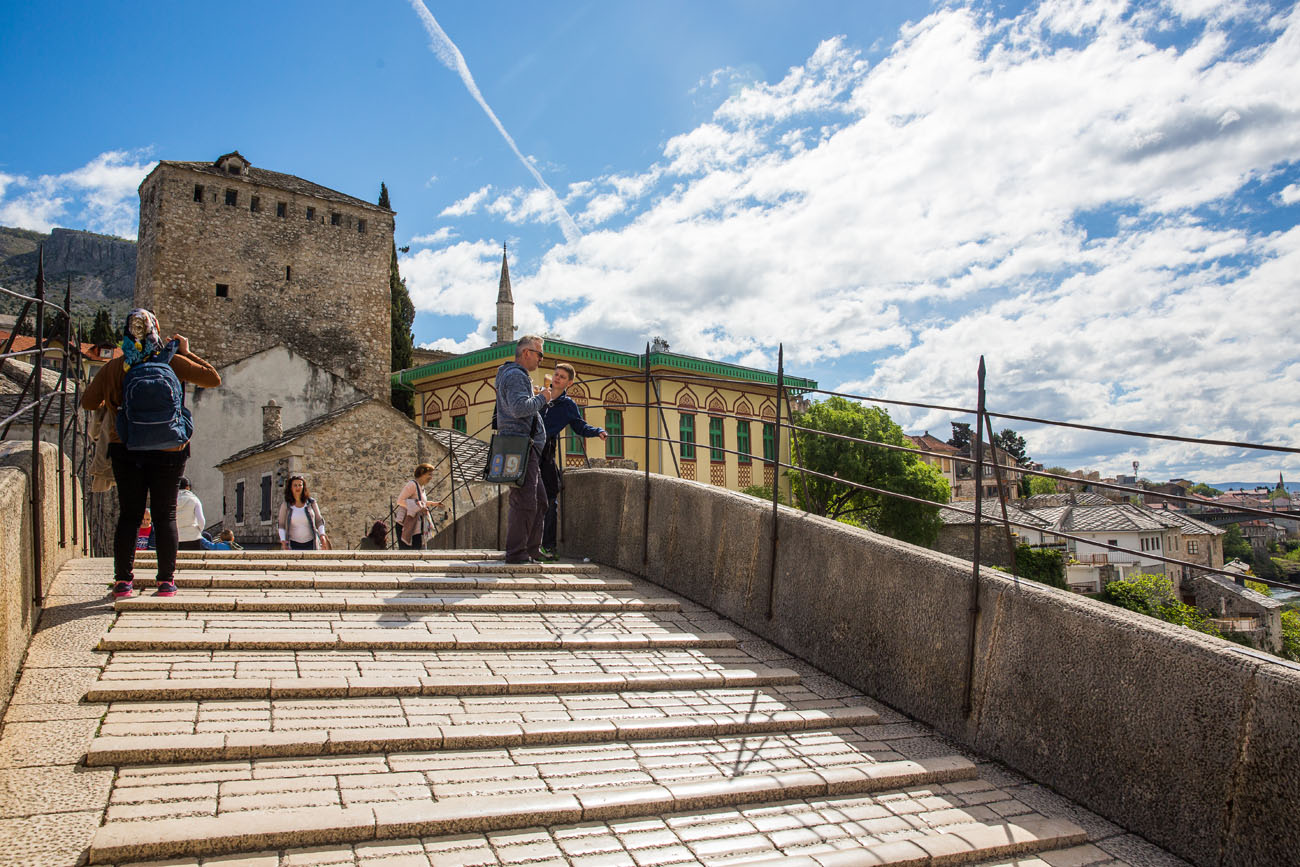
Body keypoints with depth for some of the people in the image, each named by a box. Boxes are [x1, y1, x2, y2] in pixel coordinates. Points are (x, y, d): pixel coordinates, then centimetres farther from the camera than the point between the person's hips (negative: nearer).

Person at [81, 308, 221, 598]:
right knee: (165, 515, 6)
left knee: (128, 516, 9)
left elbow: (88, 402, 7)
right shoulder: (172, 361, -4)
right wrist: (186, 352, 8)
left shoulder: (114, 367, 1)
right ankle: (166, 581, 7)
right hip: (168, 452, -1)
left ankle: (123, 581, 10)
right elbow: (213, 379, 1)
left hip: (126, 450, 1)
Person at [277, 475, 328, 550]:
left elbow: (319, 521, 8)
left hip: (310, 544, 1)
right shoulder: (285, 505, 0)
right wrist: (283, 540, -7)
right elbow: (281, 524, 6)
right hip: (294, 544, -1)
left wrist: (322, 535, -7)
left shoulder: (311, 502, 2)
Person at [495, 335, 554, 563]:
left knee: (539, 502, 13)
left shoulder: (519, 375, 26)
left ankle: (532, 551, 18)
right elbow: (520, 408, -24)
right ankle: (516, 554, -7)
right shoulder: (515, 375, -9)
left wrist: (544, 398, 21)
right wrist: (542, 398, -10)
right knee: (525, 503, -11)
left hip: (528, 450, 11)